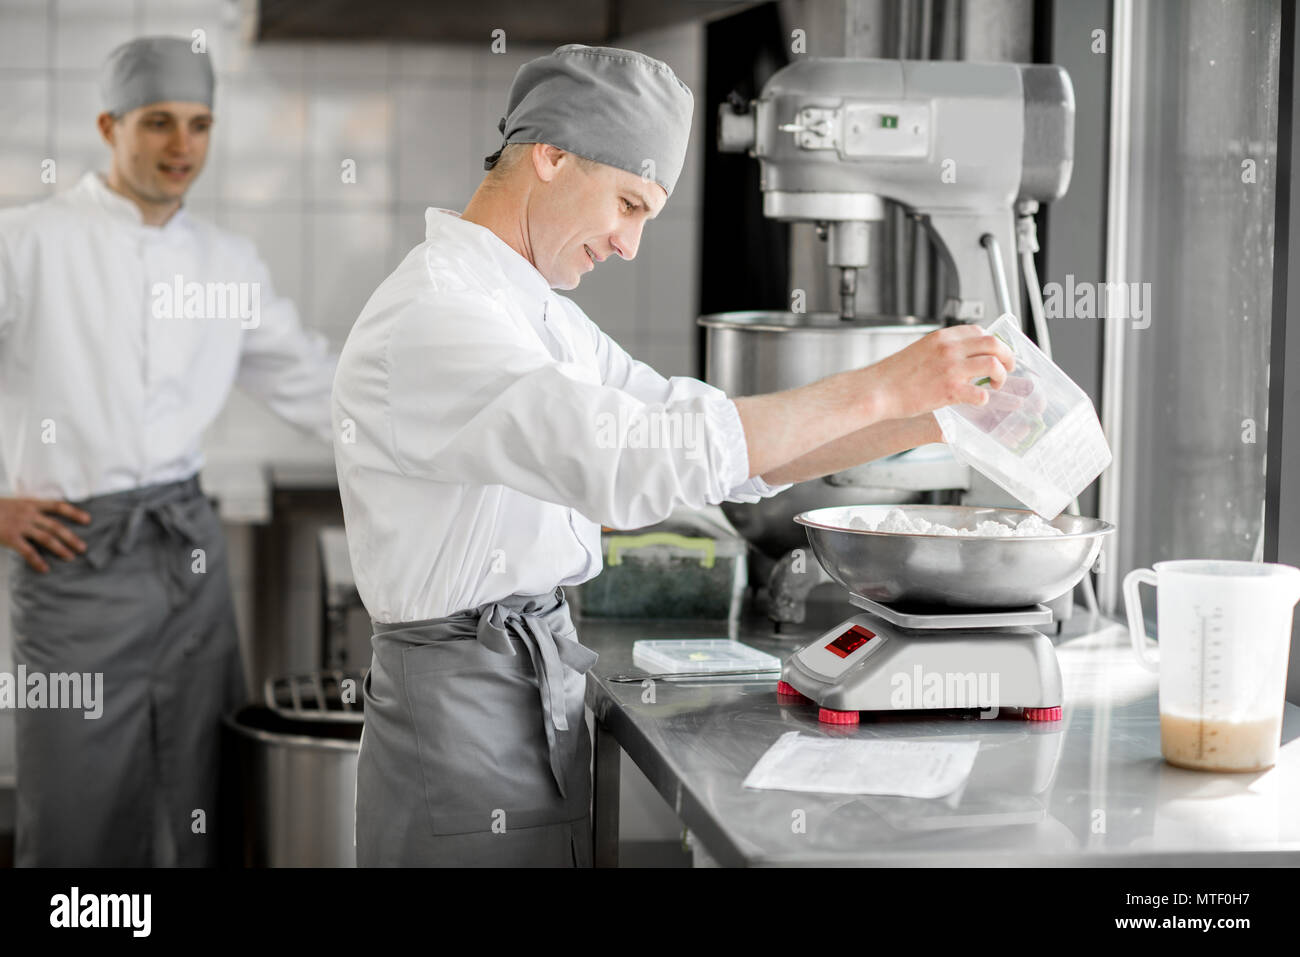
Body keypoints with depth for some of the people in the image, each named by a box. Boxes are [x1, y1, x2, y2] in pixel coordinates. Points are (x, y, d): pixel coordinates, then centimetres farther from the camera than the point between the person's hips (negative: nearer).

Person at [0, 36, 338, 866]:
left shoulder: (229, 261, 9)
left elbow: (312, 383, 13)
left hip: (190, 548, 4)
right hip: (76, 554, -4)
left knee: (200, 795, 9)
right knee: (78, 810, 0)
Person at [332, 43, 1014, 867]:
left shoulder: (535, 309, 13)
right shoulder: (431, 320, -19)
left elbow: (735, 449, 12)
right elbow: (638, 460, -33)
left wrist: (931, 421, 1)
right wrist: (880, 387, -28)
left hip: (540, 697, 9)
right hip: (464, 718, -9)